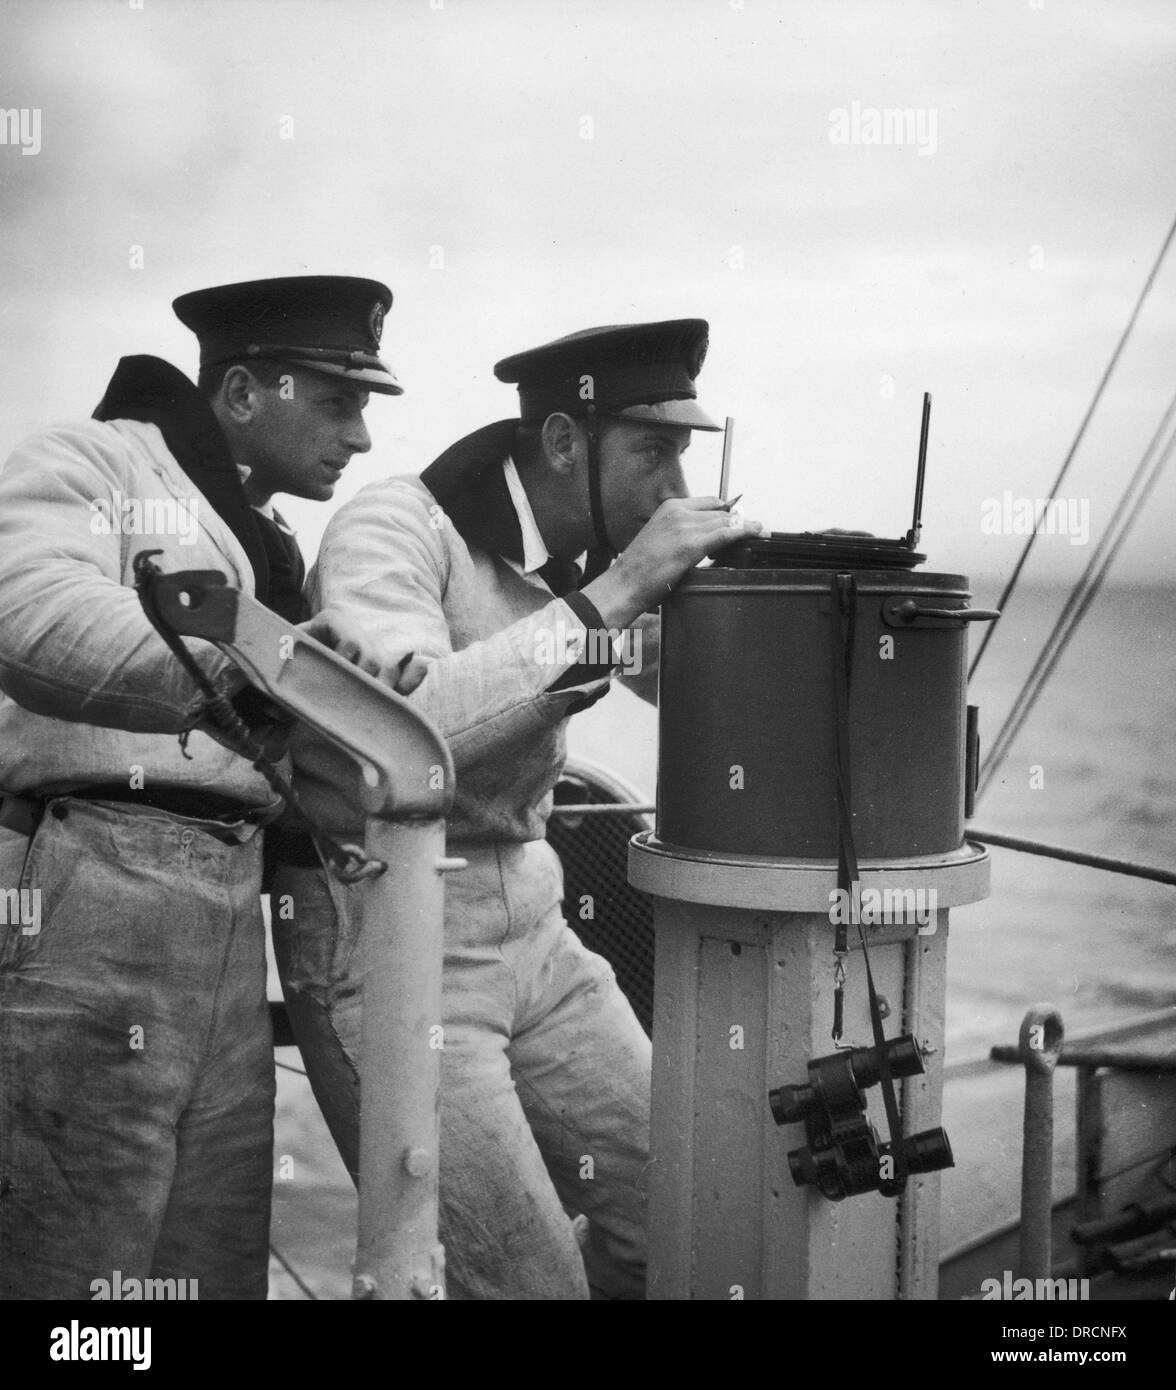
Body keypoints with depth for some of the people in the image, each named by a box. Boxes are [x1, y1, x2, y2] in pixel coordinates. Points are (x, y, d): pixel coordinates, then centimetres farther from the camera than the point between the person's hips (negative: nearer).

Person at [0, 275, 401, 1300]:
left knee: (220, 1261, 12)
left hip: (231, 920, 8)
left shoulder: (270, 551, 24)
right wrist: (245, 666, -33)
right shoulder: (90, 465, 0)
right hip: (86, 900, -8)